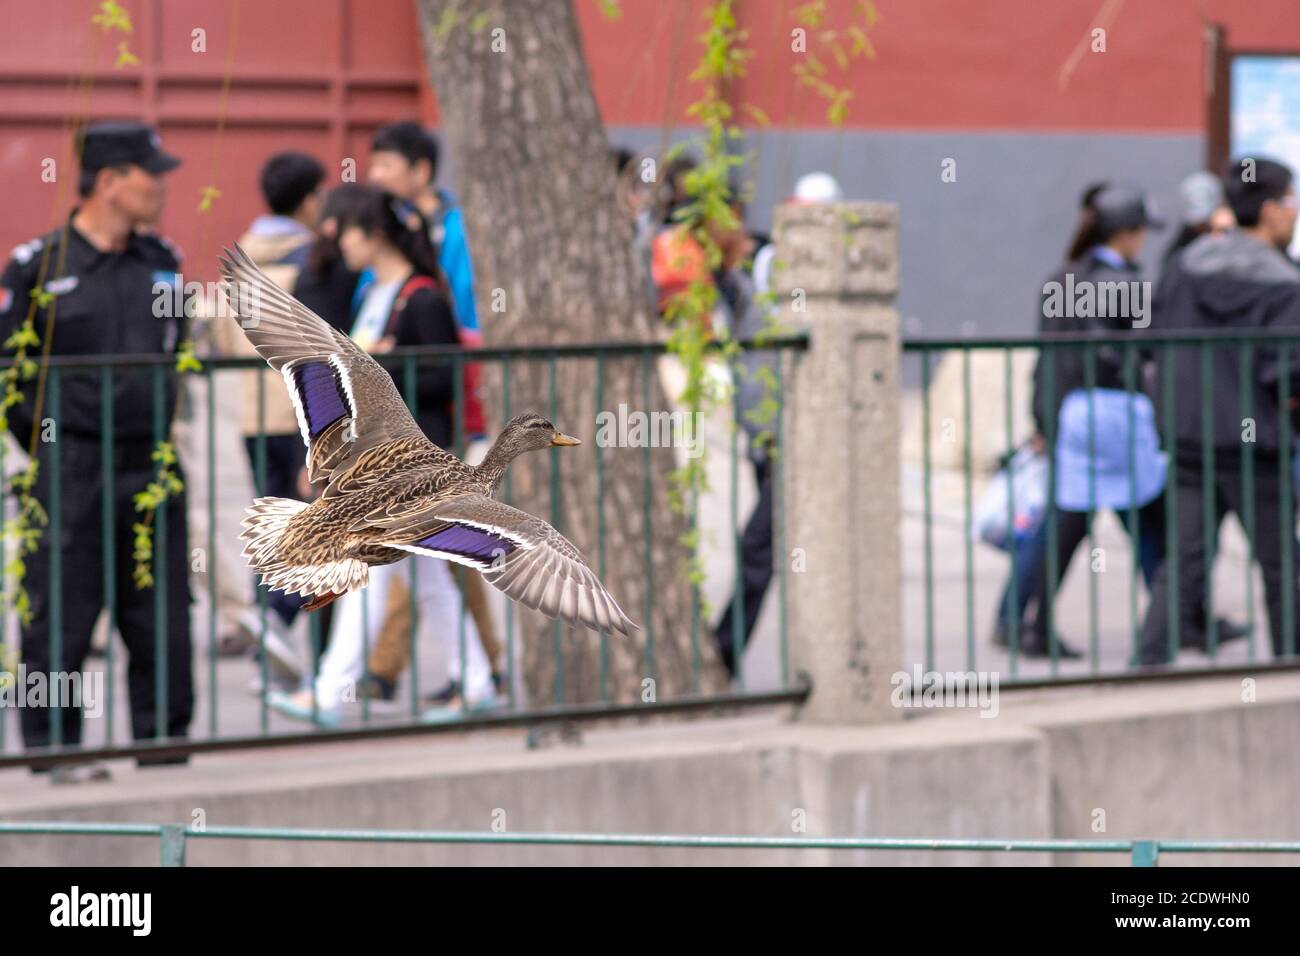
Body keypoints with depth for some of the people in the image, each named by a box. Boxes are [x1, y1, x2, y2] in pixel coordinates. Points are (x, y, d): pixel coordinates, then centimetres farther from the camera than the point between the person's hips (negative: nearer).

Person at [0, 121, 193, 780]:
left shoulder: (162, 262, 11)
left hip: (151, 470, 5)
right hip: (72, 473, -5)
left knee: (164, 617, 5)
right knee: (61, 617, -2)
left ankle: (164, 744, 14)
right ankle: (54, 747, 7)